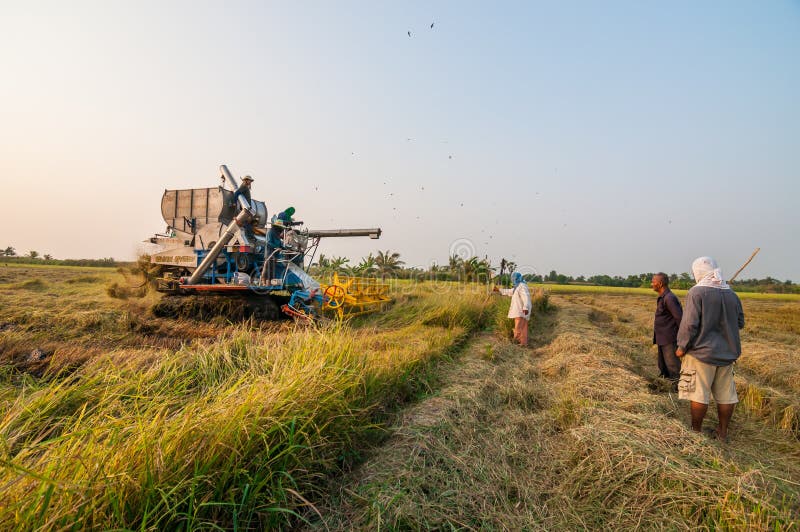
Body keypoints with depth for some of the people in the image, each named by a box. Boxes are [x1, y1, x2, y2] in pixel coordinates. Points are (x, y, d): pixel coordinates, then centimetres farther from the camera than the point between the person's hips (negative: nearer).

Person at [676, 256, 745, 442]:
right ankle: (722, 432, 26)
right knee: (725, 395, 14)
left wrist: (682, 347, -7)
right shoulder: (731, 294, 5)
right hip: (727, 353, 7)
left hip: (702, 352, -7)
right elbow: (740, 323, 13)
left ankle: (696, 431, 12)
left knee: (698, 394, 2)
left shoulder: (697, 292, -14)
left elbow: (690, 324, -17)